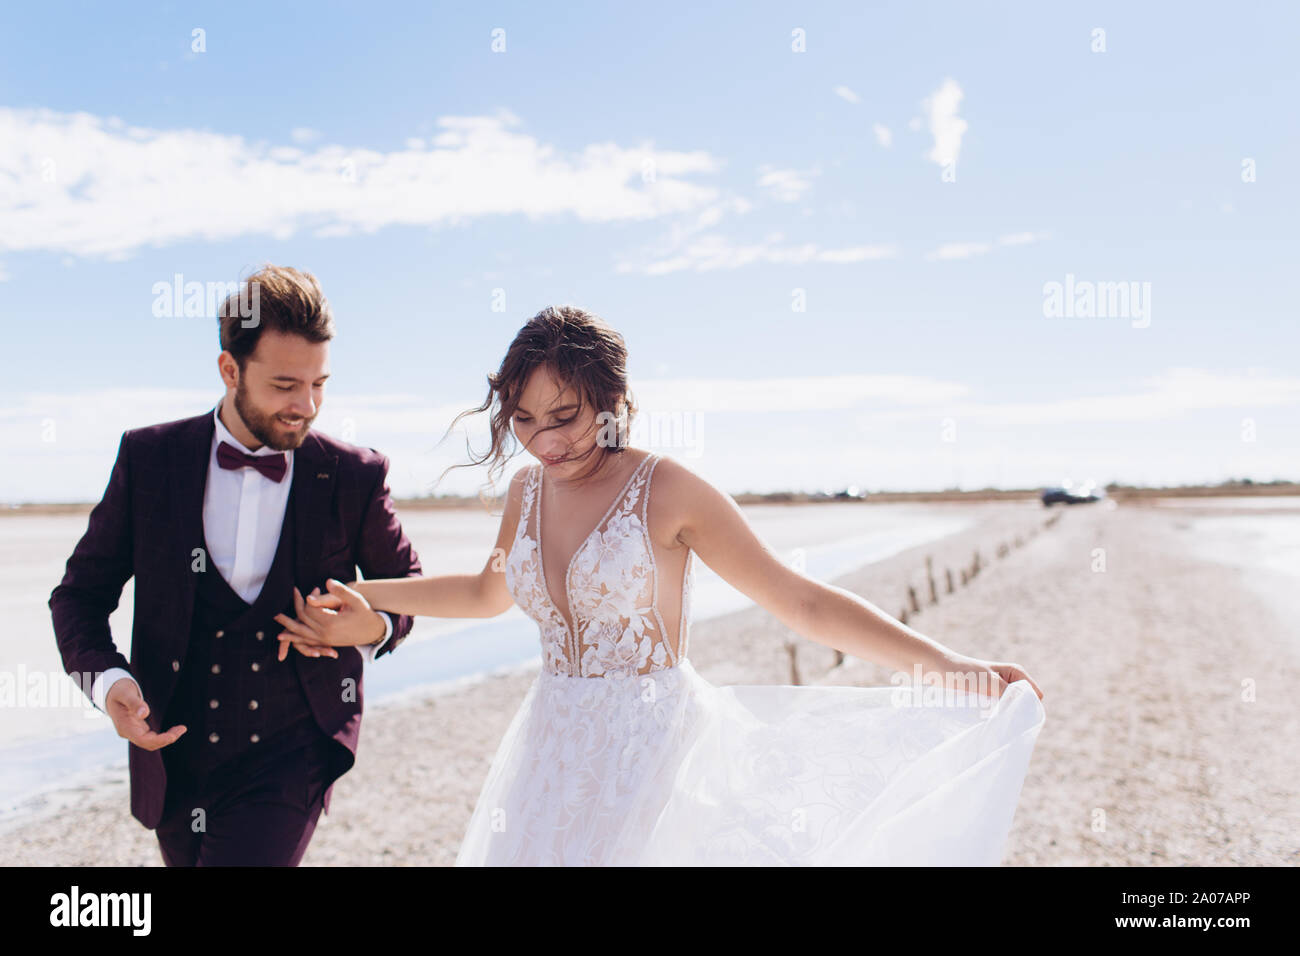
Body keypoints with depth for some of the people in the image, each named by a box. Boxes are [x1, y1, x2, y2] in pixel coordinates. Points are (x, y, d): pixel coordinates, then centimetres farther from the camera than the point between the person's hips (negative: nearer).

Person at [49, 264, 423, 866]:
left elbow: (406, 587, 9)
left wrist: (372, 628, -13)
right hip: (173, 750, 3)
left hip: (290, 755, -3)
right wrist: (107, 678, -17)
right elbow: (81, 592, 2)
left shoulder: (354, 477, -6)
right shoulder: (149, 458, -3)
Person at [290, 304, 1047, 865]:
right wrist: (367, 597, 24)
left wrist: (949, 665, -21)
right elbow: (490, 593, 24)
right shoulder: (530, 488, 4)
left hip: (648, 750, -5)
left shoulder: (666, 489, -13)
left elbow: (801, 600, -14)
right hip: (556, 750, 6)